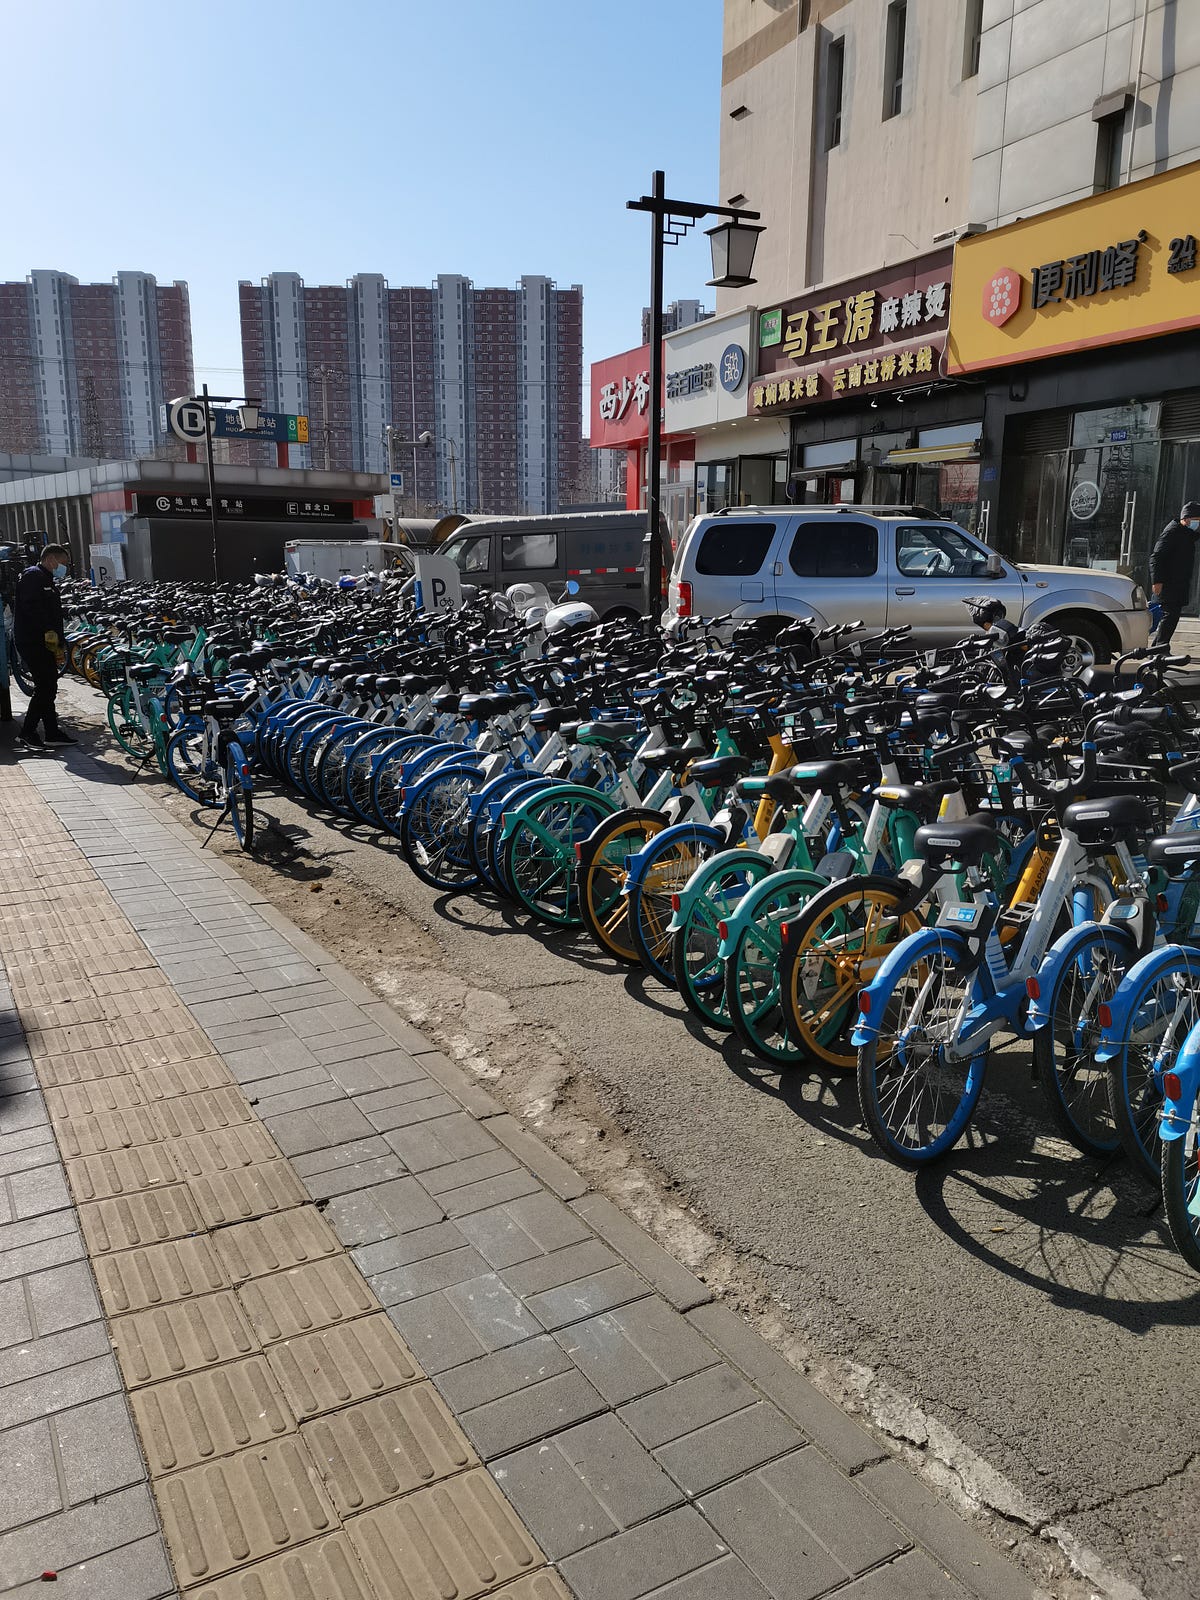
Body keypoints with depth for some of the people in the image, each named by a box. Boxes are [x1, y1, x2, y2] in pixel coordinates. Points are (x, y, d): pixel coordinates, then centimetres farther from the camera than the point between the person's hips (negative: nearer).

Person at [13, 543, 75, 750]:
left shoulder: (46, 579, 23)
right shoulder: (33, 576, -9)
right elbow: (32, 607, -23)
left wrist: (57, 643, 17)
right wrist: (49, 631, -24)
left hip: (44, 642, 11)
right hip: (32, 642, -11)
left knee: (49, 687, 11)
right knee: (44, 687, -10)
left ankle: (52, 733, 14)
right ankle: (27, 733, -4)